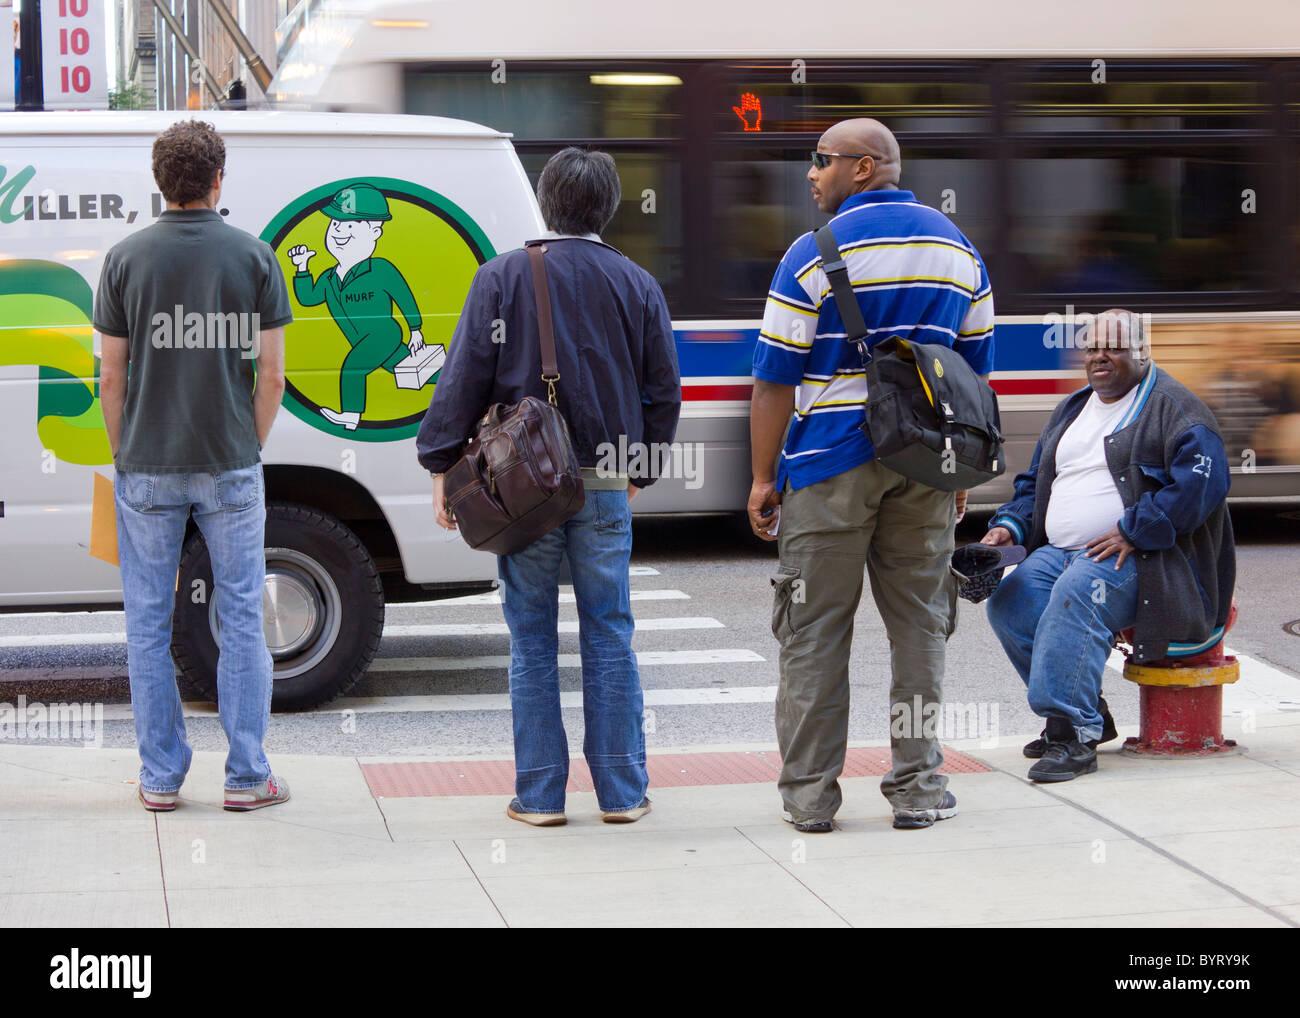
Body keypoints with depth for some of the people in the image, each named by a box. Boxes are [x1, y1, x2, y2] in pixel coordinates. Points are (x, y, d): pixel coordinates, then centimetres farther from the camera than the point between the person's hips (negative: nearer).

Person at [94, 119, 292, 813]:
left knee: (149, 624, 8)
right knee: (241, 619, 7)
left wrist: (122, 456, 11)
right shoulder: (254, 257, -3)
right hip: (230, 468, 0)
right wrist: (249, 447, 10)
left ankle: (161, 778, 11)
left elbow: (112, 377, -1)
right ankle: (247, 776, 8)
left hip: (147, 469, 0)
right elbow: (271, 374, -2)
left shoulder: (126, 258, -3)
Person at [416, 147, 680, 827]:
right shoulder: (637, 285, 5)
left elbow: (464, 378, -5)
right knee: (609, 636, 8)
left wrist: (443, 466, 0)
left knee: (532, 641, 5)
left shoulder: (501, 278, -3)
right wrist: (638, 468, 20)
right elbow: (663, 391, 9)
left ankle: (539, 794, 7)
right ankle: (622, 792, 11)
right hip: (605, 484, 2)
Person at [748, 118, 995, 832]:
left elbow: (776, 378, -8)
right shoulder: (958, 249, 9)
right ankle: (917, 787, 10)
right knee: (918, 622, 9)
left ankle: (809, 794, 5)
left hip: (832, 465, -4)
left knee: (815, 628, 3)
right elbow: (976, 369, 12)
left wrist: (763, 478, 0)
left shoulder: (815, 253, -8)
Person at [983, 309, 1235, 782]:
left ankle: (1073, 732, -37)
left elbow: (1201, 482, -15)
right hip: (1061, 552, 7)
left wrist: (1132, 531, -21)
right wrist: (1009, 526, 9)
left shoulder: (1173, 407, 0)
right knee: (1008, 598, -20)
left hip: (1140, 560, -7)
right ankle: (1089, 715, -12)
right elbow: (1033, 484, 30)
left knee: (1076, 590, -36)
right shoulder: (1071, 410, 24)